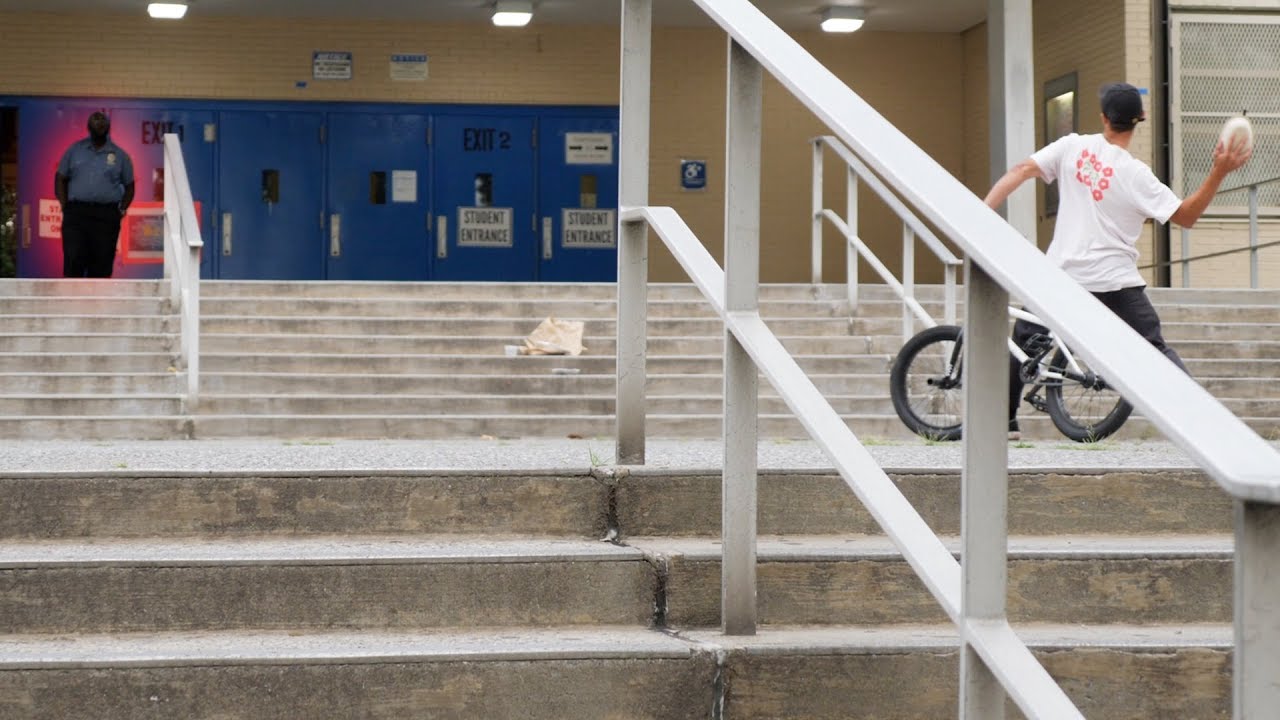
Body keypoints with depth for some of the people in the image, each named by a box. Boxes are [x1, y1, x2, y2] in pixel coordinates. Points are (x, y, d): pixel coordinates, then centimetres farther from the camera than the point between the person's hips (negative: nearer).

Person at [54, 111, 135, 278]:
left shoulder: (120, 156, 11)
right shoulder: (74, 150, 12)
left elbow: (129, 186, 16)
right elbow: (60, 178, 13)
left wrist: (122, 209, 2)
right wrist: (64, 205, 1)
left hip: (107, 215, 0)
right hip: (76, 213, 0)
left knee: (101, 264, 1)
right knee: (73, 260, -11)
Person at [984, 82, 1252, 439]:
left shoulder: (1072, 146, -1)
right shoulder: (1135, 174, -8)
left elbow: (1020, 171, -6)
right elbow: (1186, 216, -5)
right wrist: (1219, 172, -6)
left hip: (1062, 273, 2)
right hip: (1116, 281, -2)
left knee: (1023, 339, 18)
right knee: (1155, 349, 6)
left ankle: (1004, 420, 17)